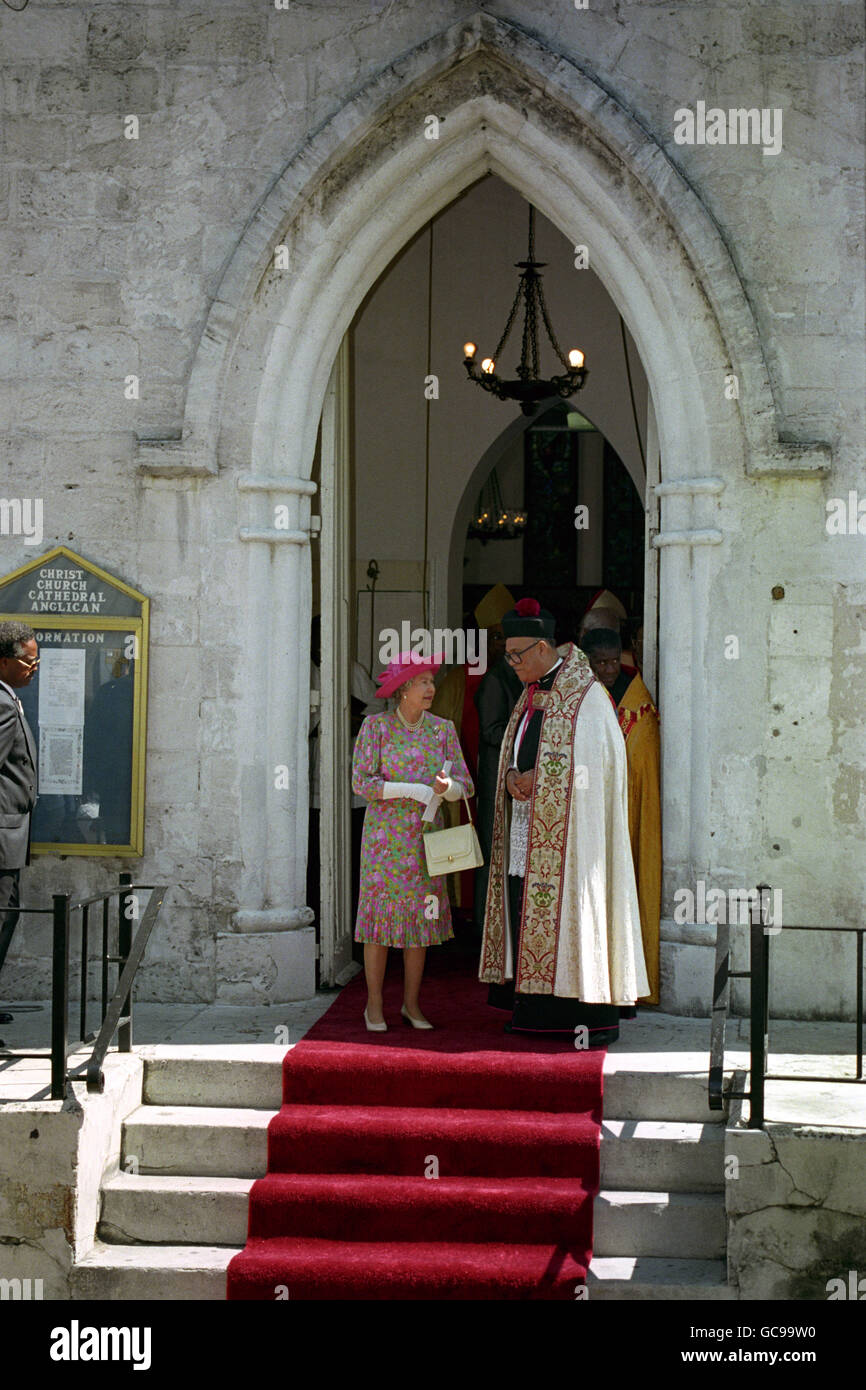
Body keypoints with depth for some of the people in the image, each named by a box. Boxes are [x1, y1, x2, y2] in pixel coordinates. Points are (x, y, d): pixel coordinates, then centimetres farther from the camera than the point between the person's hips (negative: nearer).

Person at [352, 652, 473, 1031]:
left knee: (420, 916, 5)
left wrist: (446, 786, -22)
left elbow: (464, 785, 1)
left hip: (426, 836, 3)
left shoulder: (443, 729, 5)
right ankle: (374, 1006, 8)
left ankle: (411, 1004, 15)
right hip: (384, 835, -3)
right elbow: (362, 783, -10)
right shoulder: (375, 726, -4)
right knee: (380, 914, -2)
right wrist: (414, 790, -18)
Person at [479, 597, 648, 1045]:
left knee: (572, 911, -8)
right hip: (527, 823, 8)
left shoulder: (587, 696, -10)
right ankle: (536, 1007, 13)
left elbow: (599, 764, -13)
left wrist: (537, 779, -14)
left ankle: (596, 1017, -3)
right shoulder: (531, 694, 15)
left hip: (567, 824, -8)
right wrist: (513, 777, -4)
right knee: (529, 915, 6)